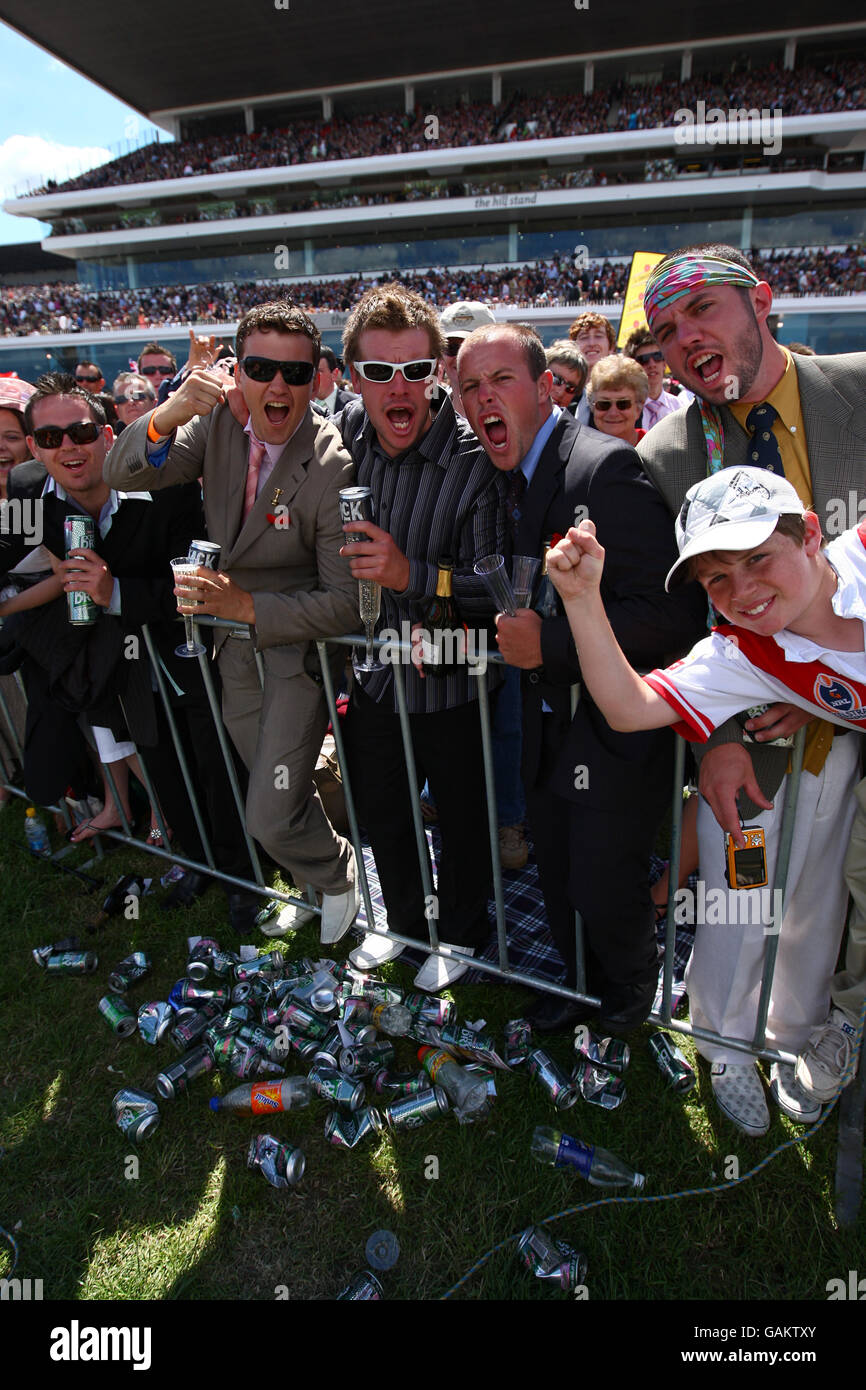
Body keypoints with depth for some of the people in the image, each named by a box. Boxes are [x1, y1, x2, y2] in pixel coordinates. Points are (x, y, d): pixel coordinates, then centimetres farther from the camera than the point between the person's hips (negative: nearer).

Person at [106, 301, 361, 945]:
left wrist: (249, 607, -23)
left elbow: (345, 602, -21)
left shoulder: (334, 468, -22)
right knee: (274, 788, 21)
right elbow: (124, 474, -14)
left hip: (297, 645, -6)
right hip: (234, 642, 6)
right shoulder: (219, 421, -7)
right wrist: (171, 414, -31)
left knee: (271, 819, -6)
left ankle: (339, 877, 26)